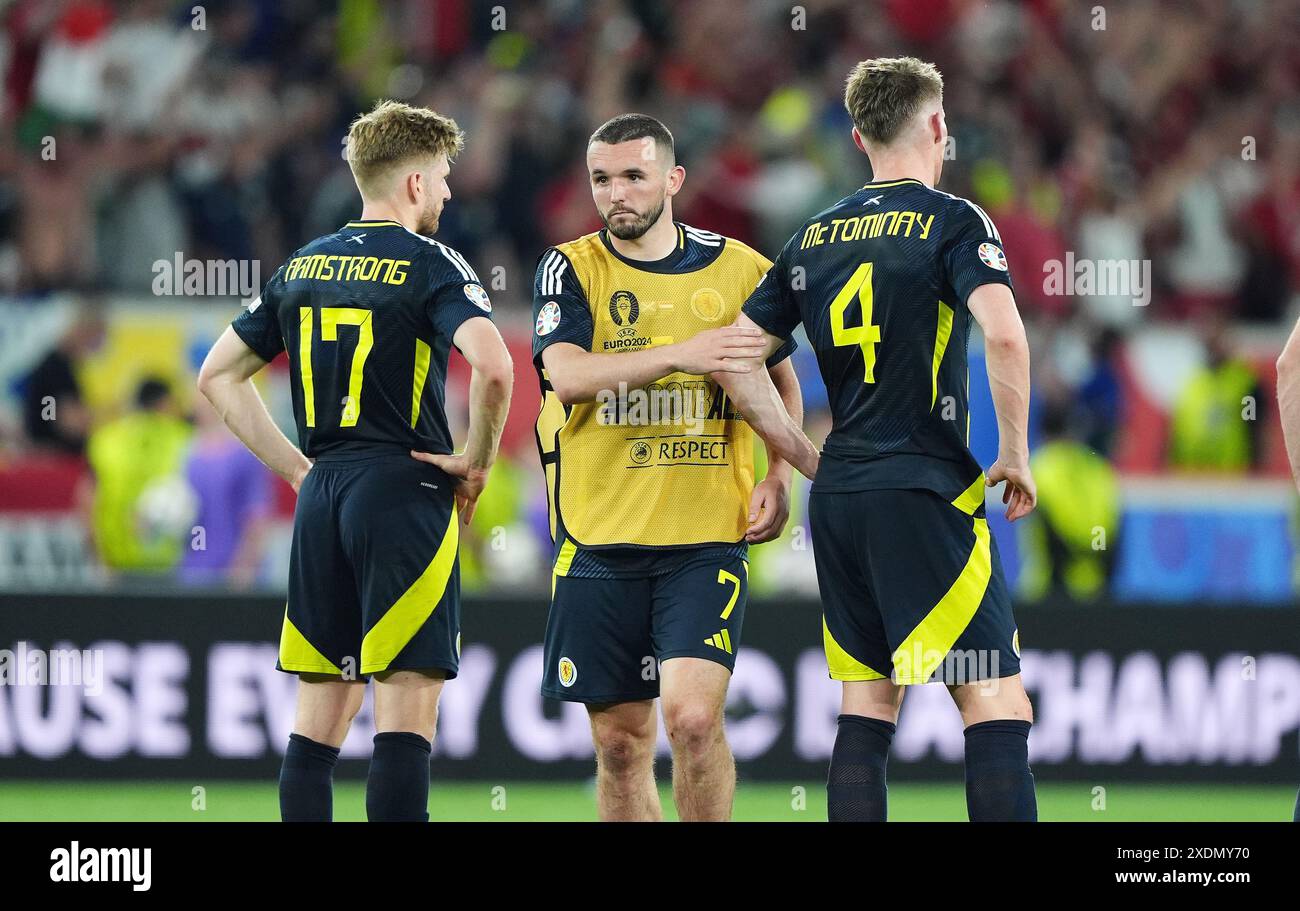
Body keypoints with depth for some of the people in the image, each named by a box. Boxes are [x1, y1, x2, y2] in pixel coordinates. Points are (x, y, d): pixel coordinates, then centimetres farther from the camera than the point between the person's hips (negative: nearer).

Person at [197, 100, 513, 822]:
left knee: (322, 706, 10)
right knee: (408, 705, -8)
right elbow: (492, 365, -24)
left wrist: (297, 466, 16)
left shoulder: (302, 268, 12)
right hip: (405, 492, -6)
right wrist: (476, 461, -9)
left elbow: (217, 375, 19)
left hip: (321, 496, 6)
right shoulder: (427, 263, -7)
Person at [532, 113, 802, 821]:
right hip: (599, 540, 1)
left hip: (707, 537, -1)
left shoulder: (738, 268, 5)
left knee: (693, 716, -17)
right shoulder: (571, 268, 2)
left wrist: (778, 480, 5)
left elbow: (782, 383, 20)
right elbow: (566, 374, -16)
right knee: (620, 741, 5)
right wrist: (680, 353, -26)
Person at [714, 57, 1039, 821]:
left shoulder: (814, 238, 13)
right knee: (997, 703, -8)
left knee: (869, 703, 11)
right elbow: (1004, 336, -21)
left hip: (838, 499, 7)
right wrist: (1016, 456, -9)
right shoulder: (953, 221, -5)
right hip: (925, 494, -6)